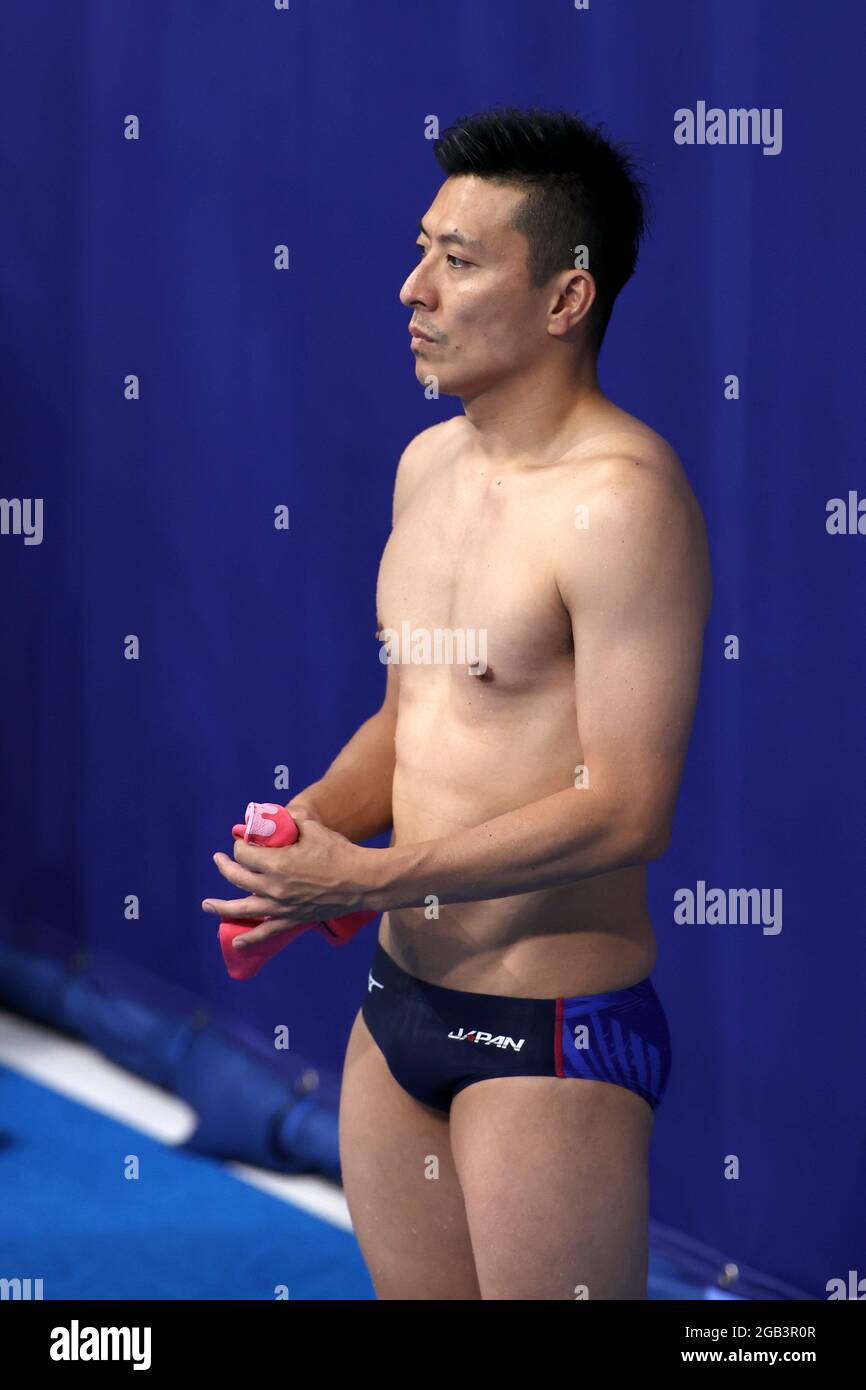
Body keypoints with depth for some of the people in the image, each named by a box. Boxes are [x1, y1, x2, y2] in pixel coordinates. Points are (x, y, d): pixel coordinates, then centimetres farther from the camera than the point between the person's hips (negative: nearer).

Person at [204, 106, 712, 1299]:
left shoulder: (621, 498, -18)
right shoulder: (429, 463, 9)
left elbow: (627, 812, -22)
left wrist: (366, 881, -19)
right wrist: (309, 826, 0)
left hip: (554, 1036, -8)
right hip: (399, 1010, 8)